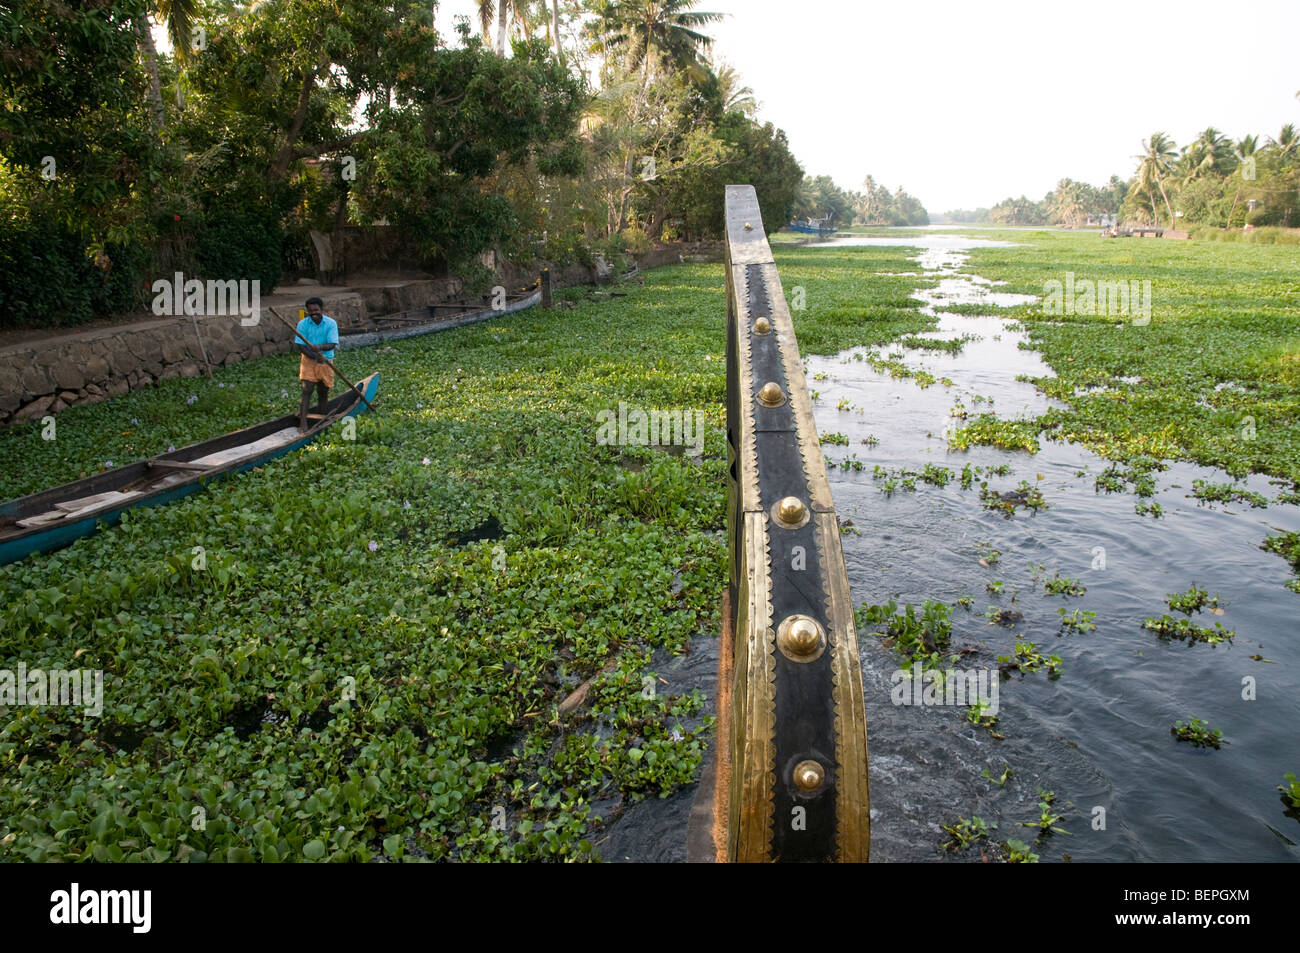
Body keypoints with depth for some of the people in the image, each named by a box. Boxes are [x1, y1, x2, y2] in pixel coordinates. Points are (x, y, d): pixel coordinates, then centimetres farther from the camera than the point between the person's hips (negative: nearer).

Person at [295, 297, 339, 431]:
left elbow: (332, 344, -19)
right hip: (308, 360, -1)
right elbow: (300, 346, -10)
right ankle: (303, 422, -15)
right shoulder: (303, 324, -8)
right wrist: (315, 356, -25)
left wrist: (320, 347, -40)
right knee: (307, 390, -12)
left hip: (326, 361, 1)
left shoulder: (331, 323, -9)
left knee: (323, 392, 9)